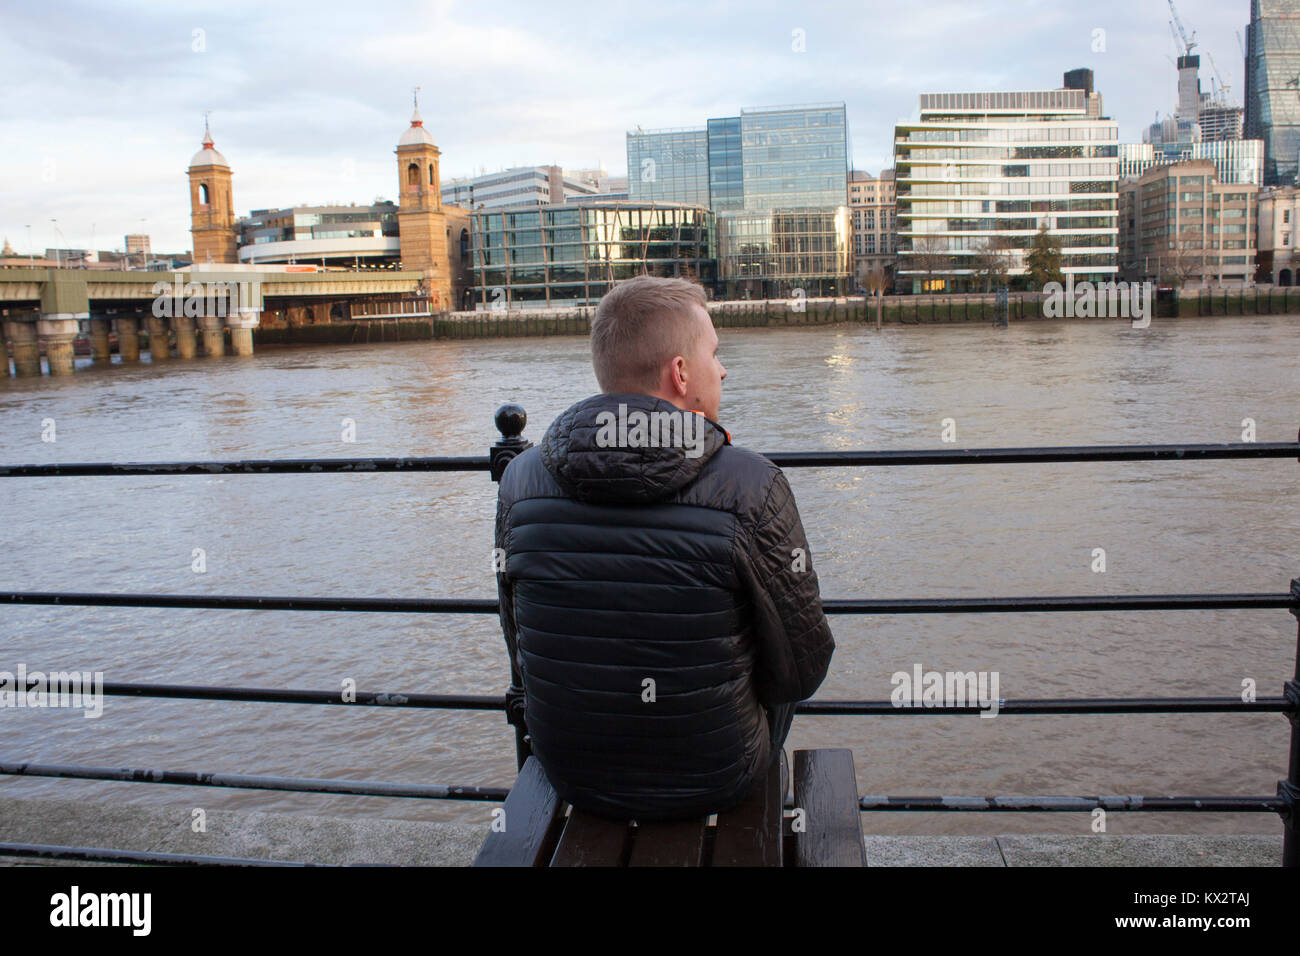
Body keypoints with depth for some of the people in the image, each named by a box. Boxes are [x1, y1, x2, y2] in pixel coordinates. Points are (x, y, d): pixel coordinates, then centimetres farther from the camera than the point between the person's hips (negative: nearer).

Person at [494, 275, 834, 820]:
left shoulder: (519, 480, -11)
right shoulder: (751, 488, -23)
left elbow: (523, 654, 0)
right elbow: (801, 671, -14)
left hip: (571, 775, 3)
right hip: (713, 780, -3)